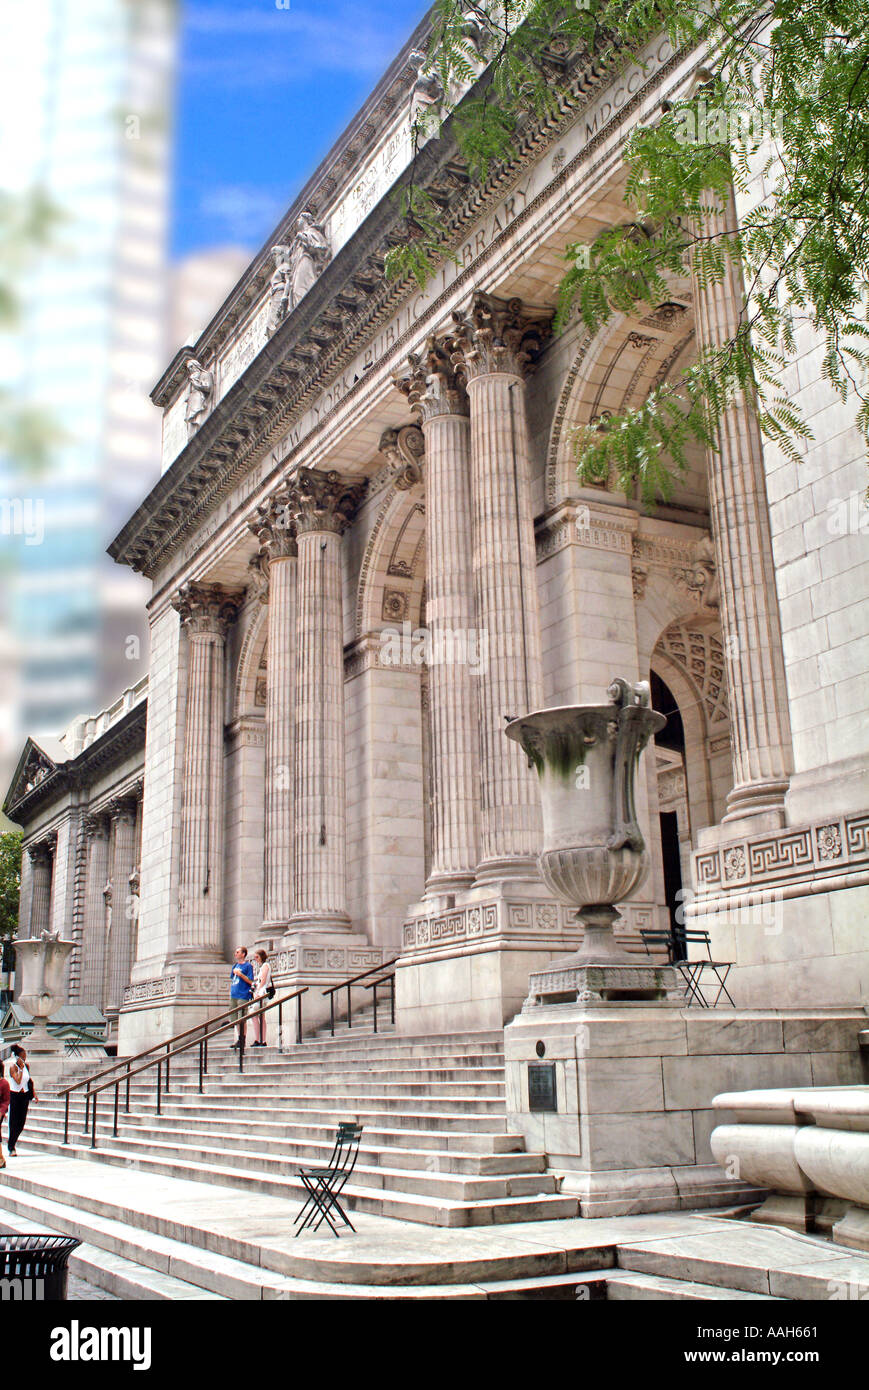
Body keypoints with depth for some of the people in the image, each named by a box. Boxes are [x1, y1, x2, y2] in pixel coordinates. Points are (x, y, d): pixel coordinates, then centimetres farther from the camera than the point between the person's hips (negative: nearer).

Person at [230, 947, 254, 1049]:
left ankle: (242, 1040, -1)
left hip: (243, 996, -7)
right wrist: (230, 992, 16)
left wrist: (240, 974, -15)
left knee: (242, 1019, -6)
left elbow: (250, 981, -8)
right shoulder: (235, 966, 18)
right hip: (234, 996, 7)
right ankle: (237, 1039, 17)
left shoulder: (248, 966, -4)